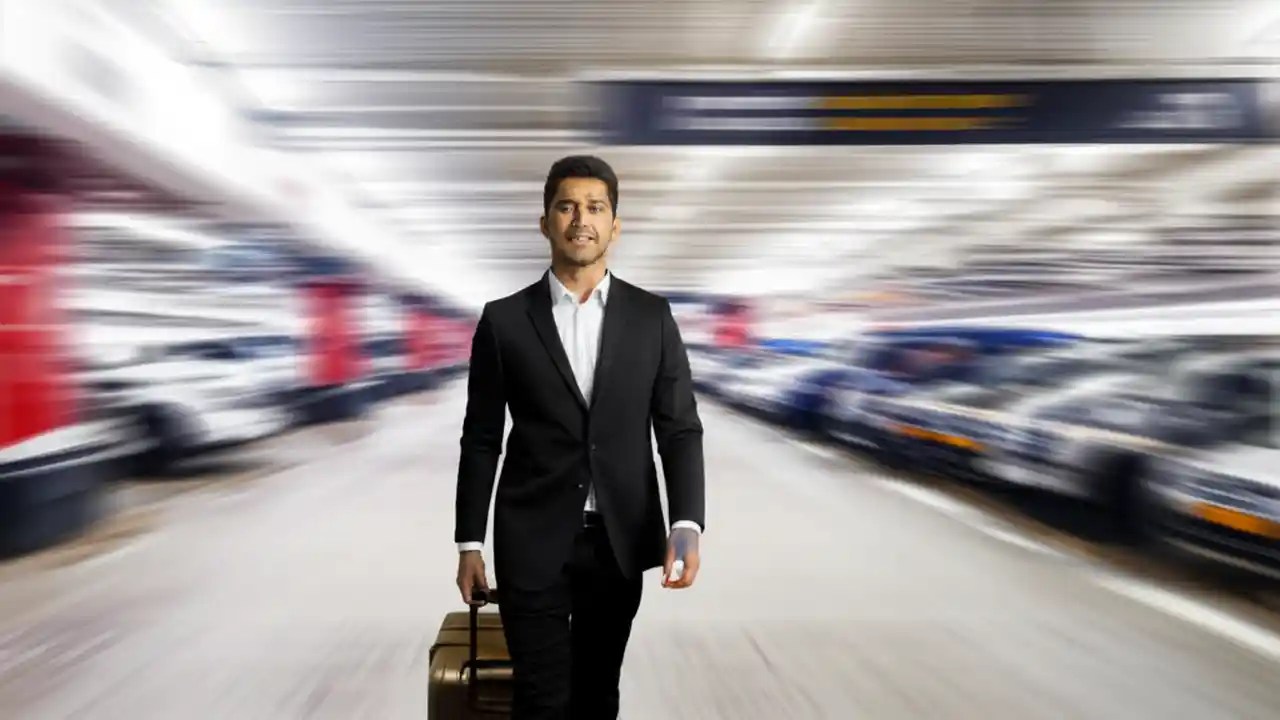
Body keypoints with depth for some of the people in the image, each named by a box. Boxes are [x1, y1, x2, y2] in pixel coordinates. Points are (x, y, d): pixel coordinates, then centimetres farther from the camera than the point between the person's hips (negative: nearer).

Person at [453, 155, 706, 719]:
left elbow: (680, 429, -1)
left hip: (619, 541, 2)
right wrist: (469, 543, 2)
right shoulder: (503, 319, -2)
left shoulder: (652, 316, 1)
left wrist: (686, 525, -14)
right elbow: (481, 440, 2)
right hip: (532, 542, -1)